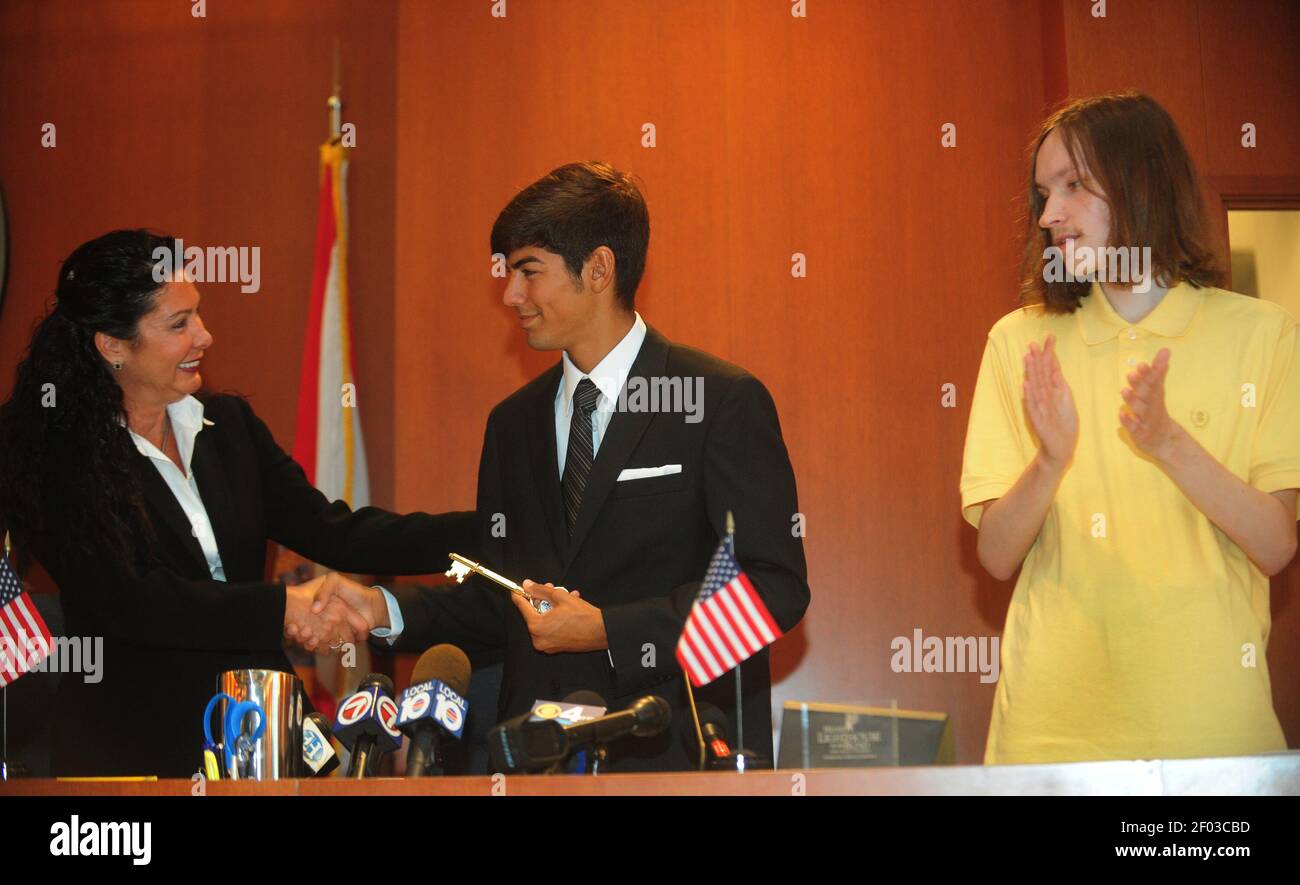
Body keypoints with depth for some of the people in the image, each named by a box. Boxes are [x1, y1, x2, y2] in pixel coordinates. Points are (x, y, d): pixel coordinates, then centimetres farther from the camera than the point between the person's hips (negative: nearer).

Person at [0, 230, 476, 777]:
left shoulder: (229, 425, 8)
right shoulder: (57, 457, -9)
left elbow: (332, 533, 5)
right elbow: (127, 602, -19)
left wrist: (480, 533, -3)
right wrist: (281, 608, -26)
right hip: (133, 747, -4)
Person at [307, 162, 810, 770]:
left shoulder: (726, 401, -6)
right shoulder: (512, 423, 13)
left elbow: (777, 585, -11)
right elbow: (499, 600, 15)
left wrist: (608, 629, -15)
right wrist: (384, 610, -1)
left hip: (674, 750, -4)